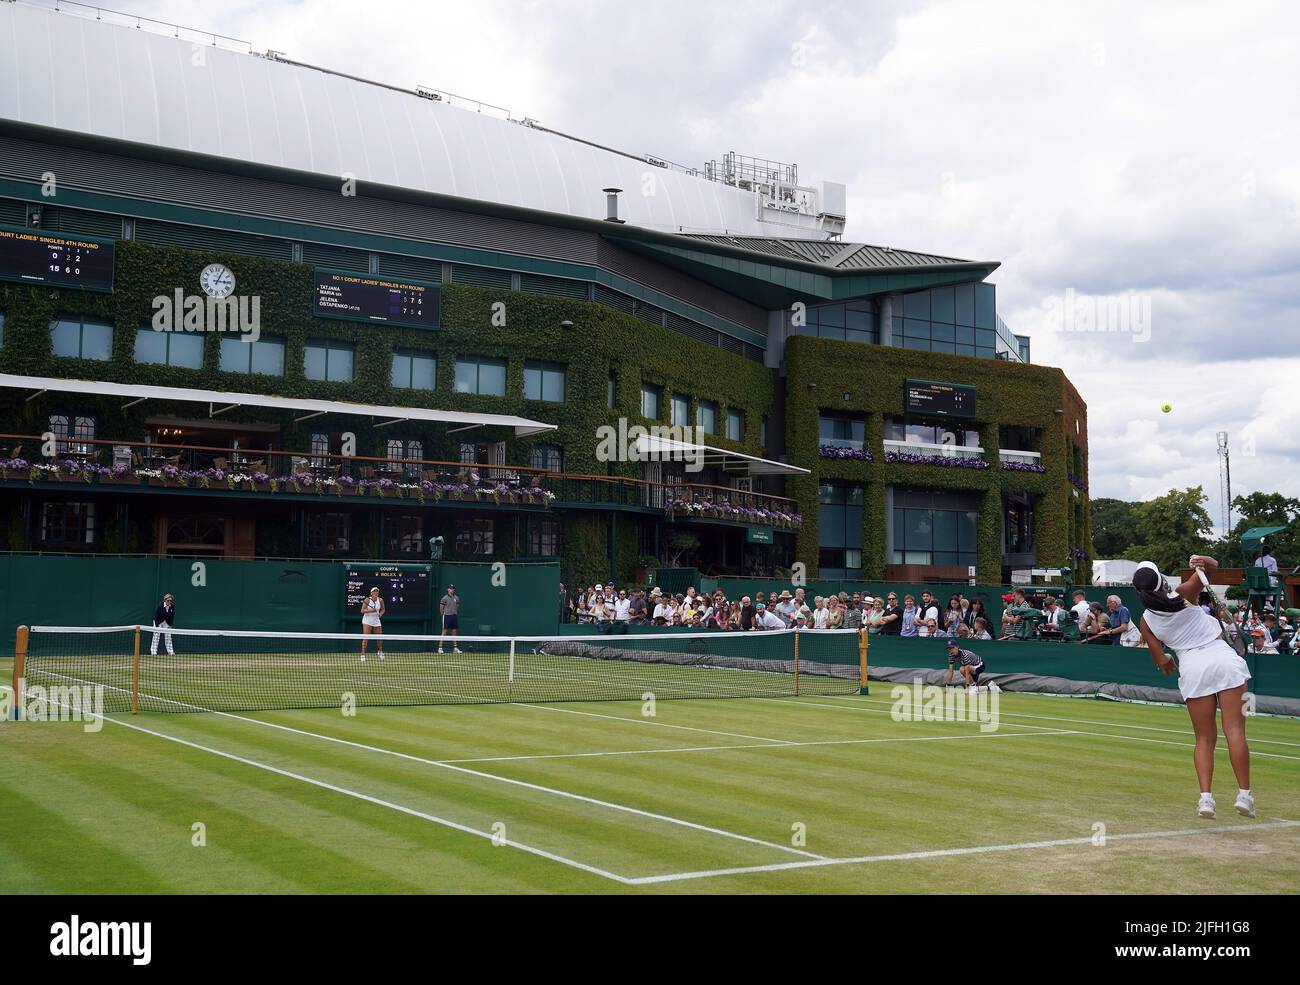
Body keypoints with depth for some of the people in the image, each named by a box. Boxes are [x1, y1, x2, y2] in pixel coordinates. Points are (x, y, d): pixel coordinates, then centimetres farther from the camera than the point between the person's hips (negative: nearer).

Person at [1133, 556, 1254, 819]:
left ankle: (1205, 797, -6)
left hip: (1192, 667, 1)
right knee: (1235, 731, -4)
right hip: (1222, 657, -1)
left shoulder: (1146, 622, 8)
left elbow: (1162, 661, 9)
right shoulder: (1183, 594, 4)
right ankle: (1244, 794, -8)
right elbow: (1211, 567, 6)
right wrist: (1206, 562, -17)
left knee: (1205, 738, 7)